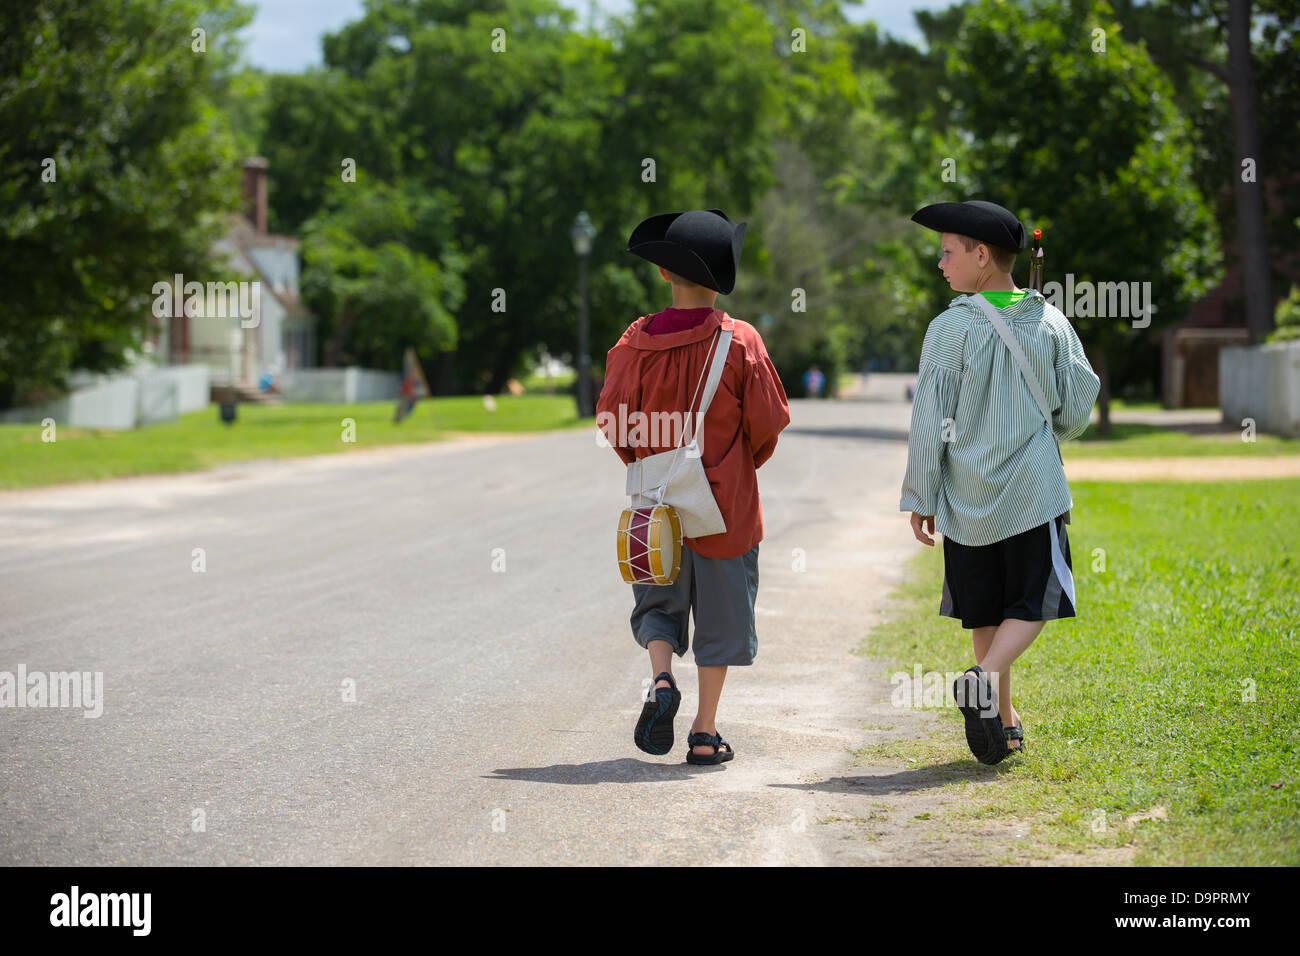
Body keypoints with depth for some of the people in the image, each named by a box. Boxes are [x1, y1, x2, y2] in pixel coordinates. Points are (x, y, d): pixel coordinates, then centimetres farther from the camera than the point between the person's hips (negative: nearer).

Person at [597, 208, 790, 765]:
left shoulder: (638, 342, -7)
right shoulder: (740, 342, -11)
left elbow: (612, 415, -5)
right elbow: (770, 418, -7)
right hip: (727, 501, -1)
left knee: (658, 602, 16)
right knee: (720, 611, 8)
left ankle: (662, 678, -13)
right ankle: (704, 734, 8)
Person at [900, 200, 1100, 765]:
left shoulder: (951, 328, -8)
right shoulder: (1051, 324, 0)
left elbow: (929, 421, -8)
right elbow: (1077, 409, 4)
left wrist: (919, 498, 1)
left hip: (966, 496, 0)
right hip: (1034, 490, 0)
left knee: (984, 612, 11)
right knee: (1033, 602, 7)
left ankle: (1004, 721, 15)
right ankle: (986, 677, -19)